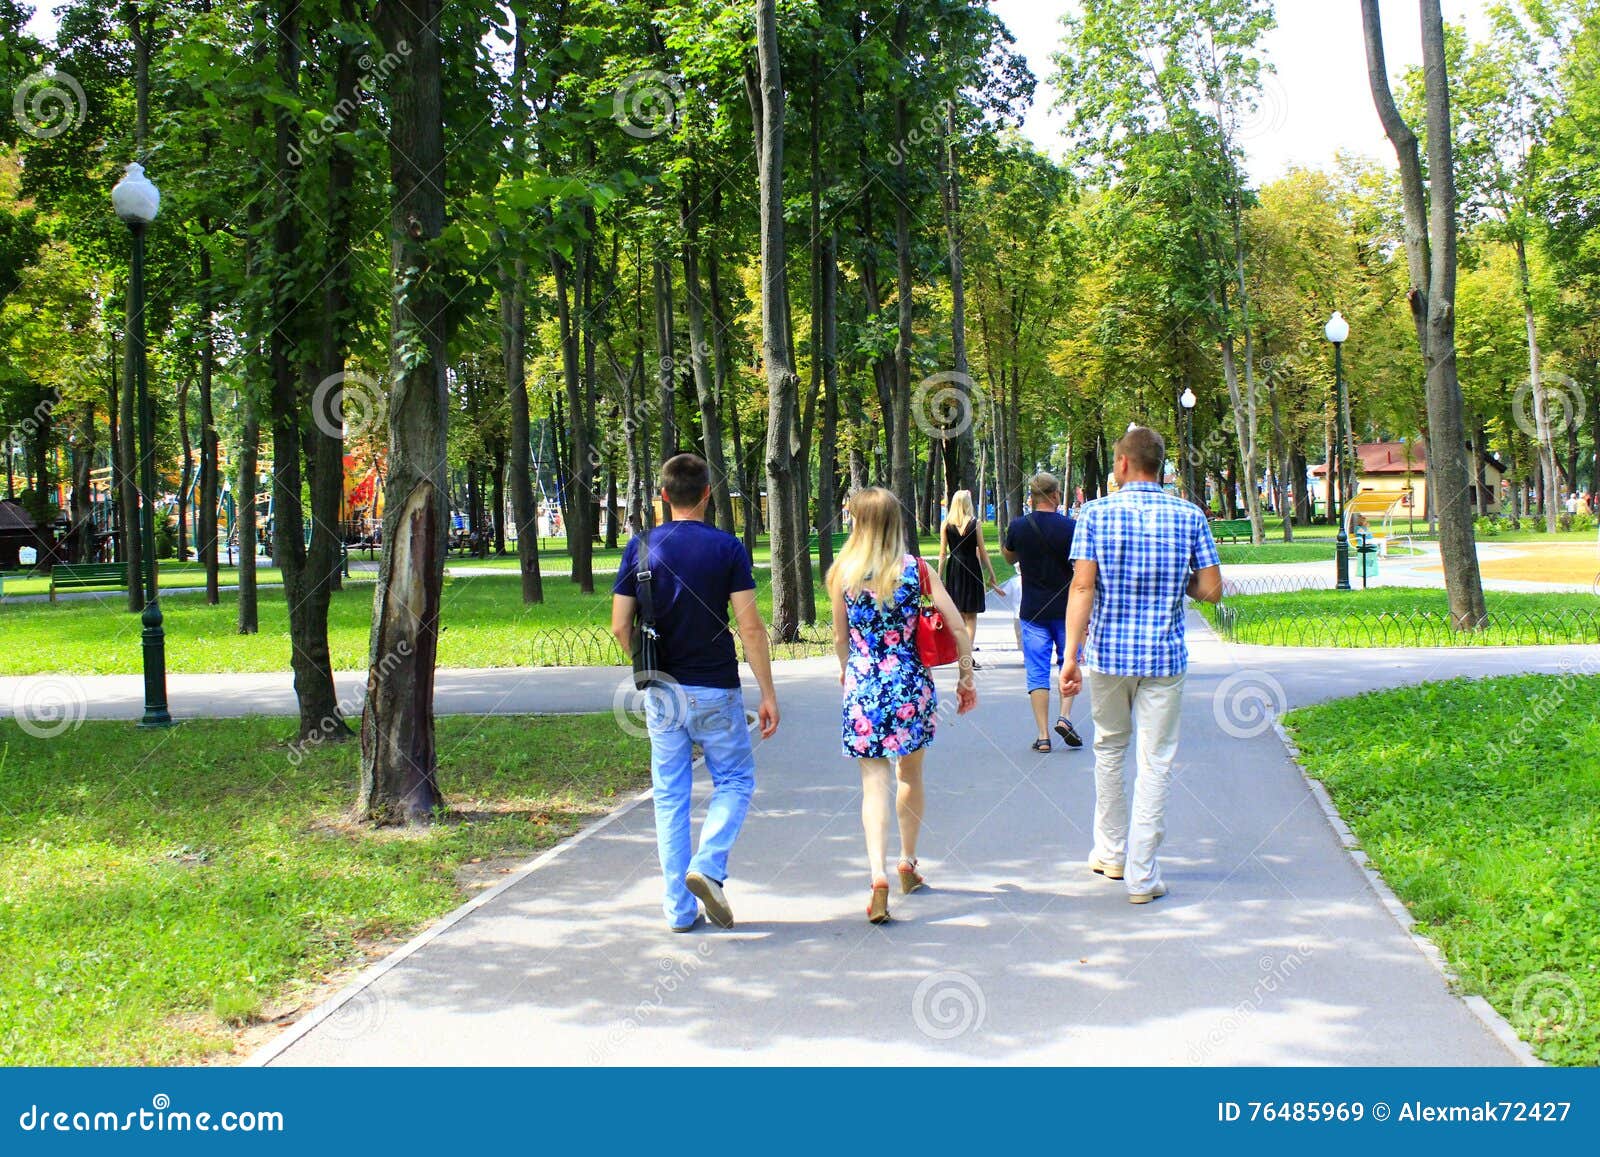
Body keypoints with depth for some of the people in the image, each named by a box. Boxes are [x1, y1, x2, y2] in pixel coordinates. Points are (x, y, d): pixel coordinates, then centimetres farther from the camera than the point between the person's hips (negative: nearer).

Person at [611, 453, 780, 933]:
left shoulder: (641, 547, 0)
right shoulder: (726, 548, -7)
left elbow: (620, 627, -1)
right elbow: (751, 628, -10)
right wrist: (768, 693, -4)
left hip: (661, 692, 3)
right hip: (715, 690, -3)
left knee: (670, 796, 10)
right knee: (735, 781, 14)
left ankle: (679, 909, 11)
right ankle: (707, 867, -9)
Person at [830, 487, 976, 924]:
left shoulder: (843, 573, -4)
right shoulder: (916, 568, -3)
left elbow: (840, 638, 6)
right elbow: (958, 627, -5)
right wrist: (966, 677, 6)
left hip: (863, 687, -1)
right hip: (912, 685, 1)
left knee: (874, 784, -1)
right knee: (910, 775, 20)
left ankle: (879, 877, -17)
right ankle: (908, 864, 34)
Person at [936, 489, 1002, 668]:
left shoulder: (946, 524, 0)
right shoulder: (975, 523, -4)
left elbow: (943, 554, 0)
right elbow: (982, 551, -2)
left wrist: (939, 577, 6)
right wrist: (992, 574, 5)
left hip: (953, 569, 2)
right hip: (972, 568, -2)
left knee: (958, 614, 14)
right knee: (971, 615, 5)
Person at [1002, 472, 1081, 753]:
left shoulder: (1018, 527, -3)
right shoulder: (1070, 527, -10)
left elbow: (1009, 558, 16)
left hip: (1033, 611, 1)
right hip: (1066, 609, -1)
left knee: (1037, 672, 3)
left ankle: (1043, 735, 0)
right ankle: (1065, 716, -1)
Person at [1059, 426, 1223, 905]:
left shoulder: (1097, 513, -4)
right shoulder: (1189, 517, -1)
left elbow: (1082, 586, -11)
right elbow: (1212, 590, -2)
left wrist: (1071, 655, -12)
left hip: (1107, 653, 1)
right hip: (1164, 657, 0)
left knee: (1109, 748, 21)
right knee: (1155, 762, 4)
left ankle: (1111, 852, 31)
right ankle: (1142, 875, 3)